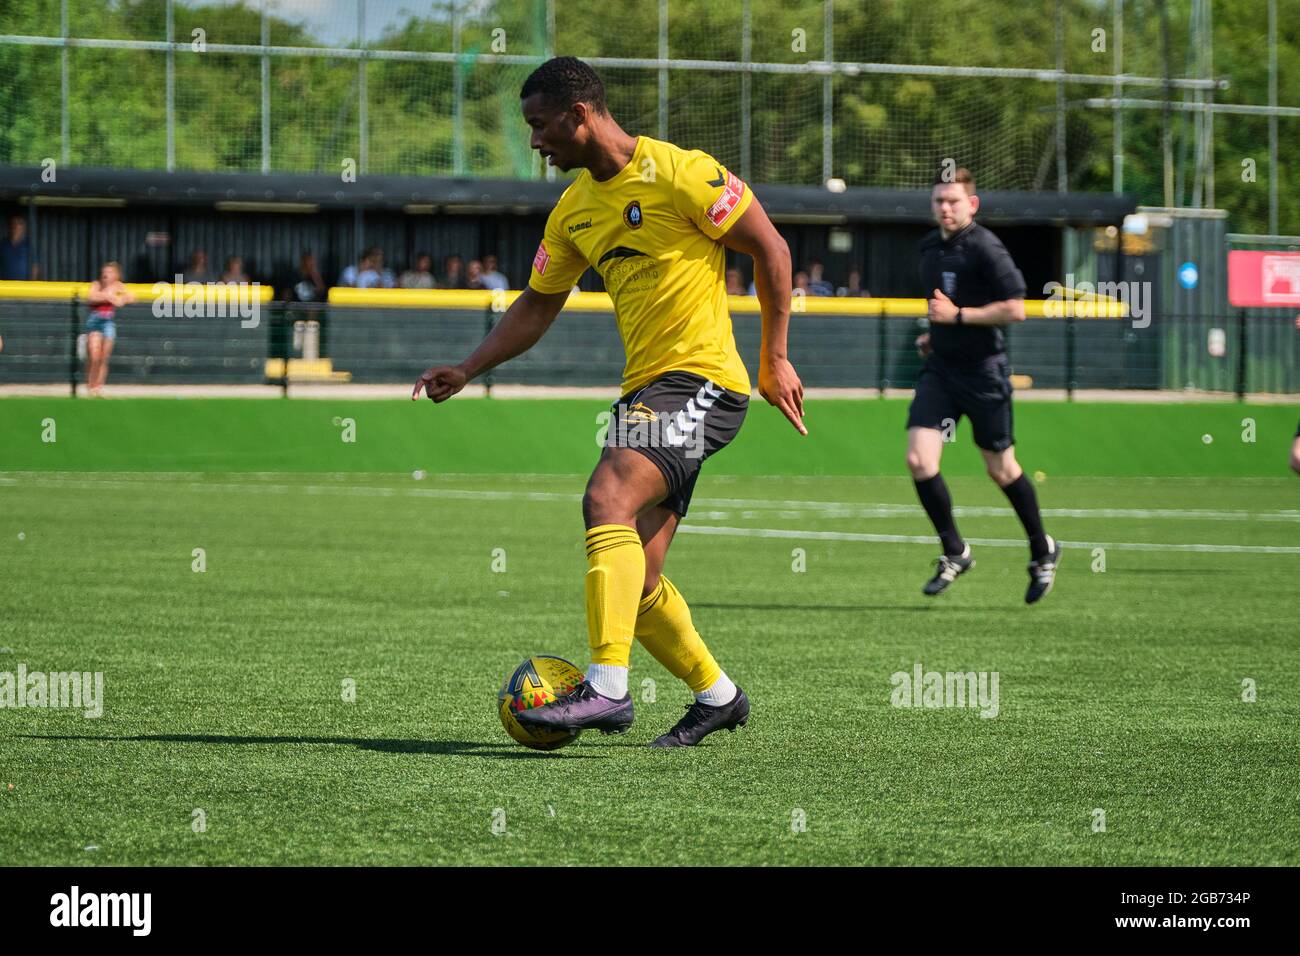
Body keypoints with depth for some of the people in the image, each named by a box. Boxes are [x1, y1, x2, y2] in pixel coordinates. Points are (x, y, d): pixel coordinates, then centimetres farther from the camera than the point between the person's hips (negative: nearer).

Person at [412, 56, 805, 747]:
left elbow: (771, 250, -7)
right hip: (644, 389, 8)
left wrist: (775, 360, -6)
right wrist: (468, 369, 11)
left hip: (701, 379, -8)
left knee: (607, 499, -27)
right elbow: (537, 306, 22)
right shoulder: (574, 209, 14)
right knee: (633, 581, 4)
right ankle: (716, 695, 24)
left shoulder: (678, 173, -10)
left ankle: (606, 689, -30)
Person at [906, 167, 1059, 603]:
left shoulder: (985, 248, -15)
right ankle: (954, 552, 7)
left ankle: (1043, 551, 27)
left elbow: (1015, 309, -19)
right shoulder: (929, 246, 9)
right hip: (940, 369, 6)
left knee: (1001, 469, 6)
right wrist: (933, 333, 13)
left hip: (983, 371, -6)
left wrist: (958, 315, -21)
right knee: (919, 460, -9)